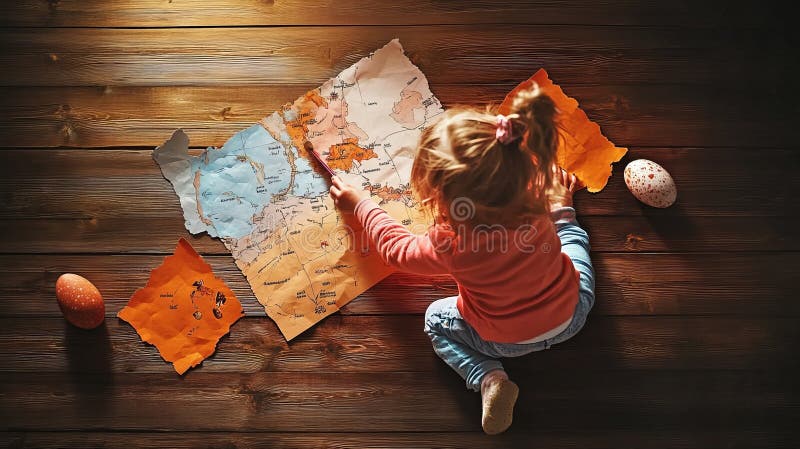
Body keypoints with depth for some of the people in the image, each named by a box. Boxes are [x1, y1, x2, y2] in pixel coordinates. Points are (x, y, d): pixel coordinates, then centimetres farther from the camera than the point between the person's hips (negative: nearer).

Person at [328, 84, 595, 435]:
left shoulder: (451, 245, -35)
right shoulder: (535, 195, -26)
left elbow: (396, 247, -11)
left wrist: (361, 203, 1)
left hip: (509, 340, -3)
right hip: (574, 314, 4)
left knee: (437, 319, 16)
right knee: (570, 234, 20)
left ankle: (488, 379, 3)